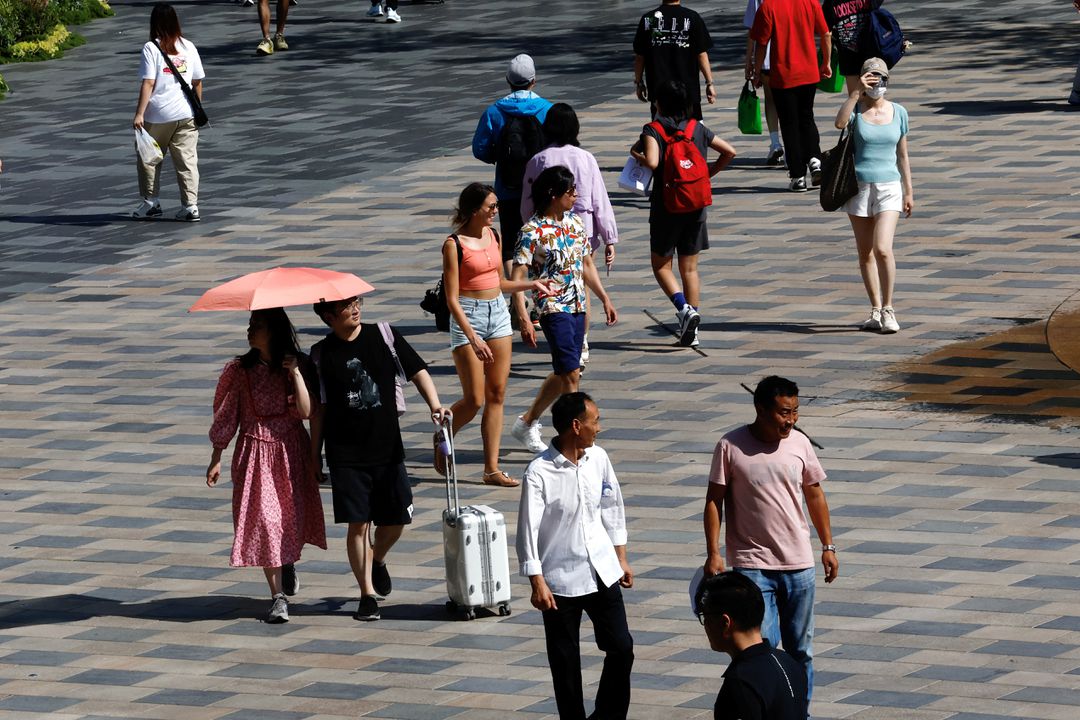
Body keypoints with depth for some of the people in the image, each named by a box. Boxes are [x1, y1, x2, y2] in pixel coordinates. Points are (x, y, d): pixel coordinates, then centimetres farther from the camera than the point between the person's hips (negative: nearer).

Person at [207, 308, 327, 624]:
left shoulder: (298, 365, -3)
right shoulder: (241, 370, -2)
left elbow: (306, 411, -14)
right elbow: (225, 417, 3)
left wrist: (295, 373, -22)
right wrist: (216, 459, 2)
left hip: (291, 452, 0)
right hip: (255, 453, 0)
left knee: (293, 515, 8)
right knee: (263, 518, -8)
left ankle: (288, 563, 43)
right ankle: (278, 596, -6)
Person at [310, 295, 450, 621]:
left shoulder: (384, 336, 0)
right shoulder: (322, 354, -1)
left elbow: (416, 370, 3)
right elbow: (318, 408, 5)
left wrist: (434, 404, -14)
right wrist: (314, 455, 5)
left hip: (388, 447, 2)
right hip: (346, 455, -2)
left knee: (396, 519, 7)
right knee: (358, 523, -4)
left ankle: (378, 561, 38)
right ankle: (367, 593, 5)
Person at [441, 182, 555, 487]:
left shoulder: (494, 235, 7)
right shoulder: (454, 244, -14)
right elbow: (452, 298, -15)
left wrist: (531, 285, 7)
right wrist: (473, 338, -22)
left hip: (498, 313, 7)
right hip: (468, 317, -7)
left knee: (497, 394, 5)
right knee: (474, 400, -5)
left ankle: (492, 468, 9)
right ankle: (442, 439, 24)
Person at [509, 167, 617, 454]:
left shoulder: (575, 223, 9)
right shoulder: (533, 231, -13)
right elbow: (518, 276, -15)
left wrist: (605, 299, 19)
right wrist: (523, 319, -21)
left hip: (577, 307, 8)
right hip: (553, 308, -8)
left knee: (564, 374, 13)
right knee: (571, 373, -12)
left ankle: (527, 422, 30)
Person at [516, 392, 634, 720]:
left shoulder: (598, 458, -1)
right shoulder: (539, 473, -18)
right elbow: (528, 531, -16)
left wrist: (621, 557, 16)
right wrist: (537, 583, -18)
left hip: (602, 571, 5)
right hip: (561, 579, -5)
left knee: (622, 648, 6)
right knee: (565, 662, 6)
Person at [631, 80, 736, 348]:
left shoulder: (653, 129, -10)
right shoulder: (697, 129, 5)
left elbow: (652, 162, -25)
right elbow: (729, 151, 7)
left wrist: (636, 153, -6)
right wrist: (709, 173, 17)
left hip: (666, 206, -4)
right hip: (696, 206, 4)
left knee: (661, 266, 9)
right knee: (690, 268, 11)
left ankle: (684, 308, -15)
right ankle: (691, 331, 9)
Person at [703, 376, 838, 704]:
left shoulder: (799, 443, 1)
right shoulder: (731, 446, -9)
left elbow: (814, 495, 12)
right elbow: (714, 501, -5)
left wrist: (828, 546, 12)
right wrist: (713, 553, -11)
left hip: (799, 565, 4)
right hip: (752, 564, -4)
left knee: (800, 650, 11)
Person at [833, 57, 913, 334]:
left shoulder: (898, 112, 5)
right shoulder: (856, 108, -1)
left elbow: (902, 155, 11)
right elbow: (840, 122, -25)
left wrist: (909, 191, 11)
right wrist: (858, 92, -26)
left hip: (888, 187, -1)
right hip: (859, 186, 1)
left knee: (882, 249, -16)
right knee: (865, 254, 7)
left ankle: (888, 309, -4)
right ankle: (875, 310, 18)